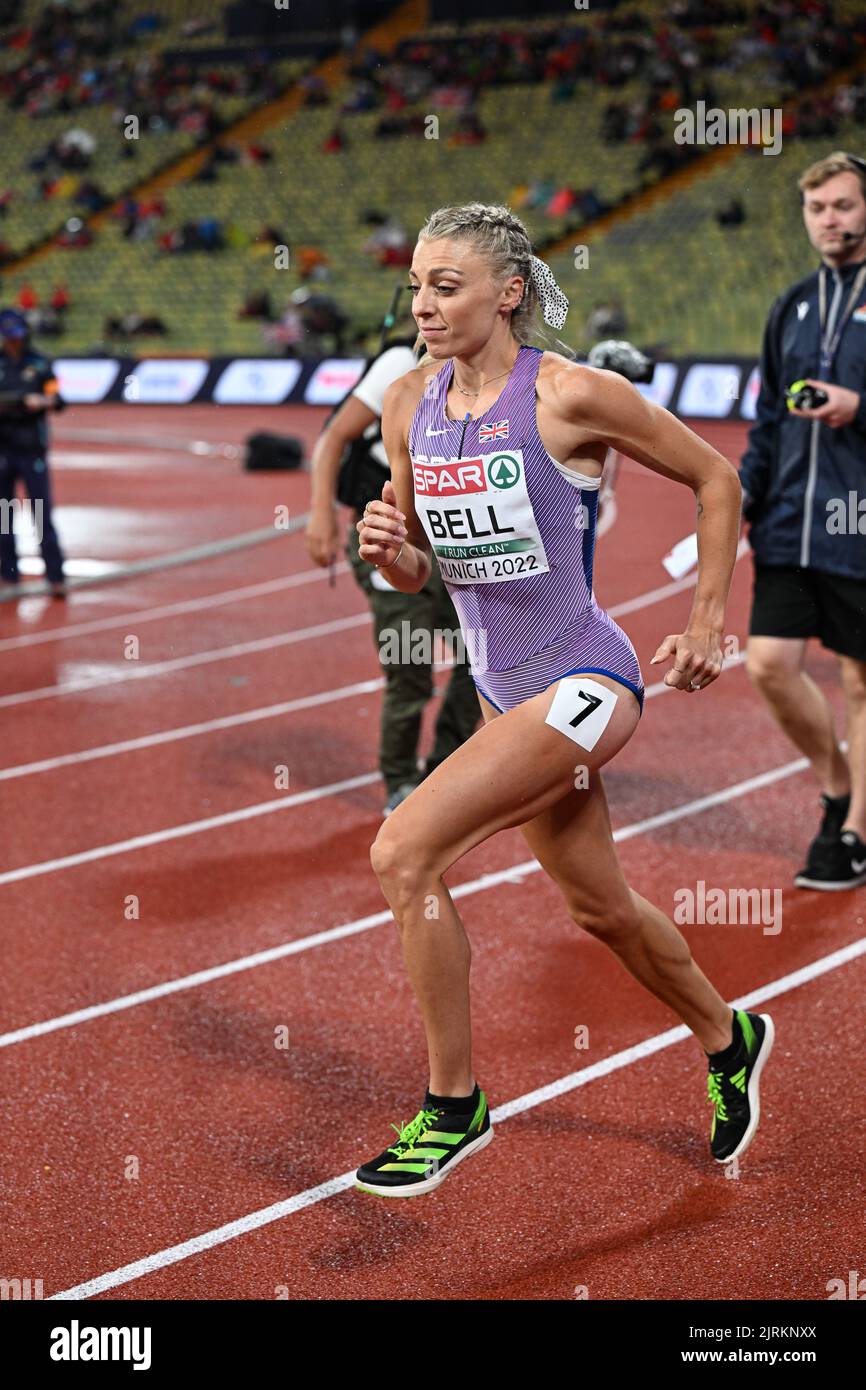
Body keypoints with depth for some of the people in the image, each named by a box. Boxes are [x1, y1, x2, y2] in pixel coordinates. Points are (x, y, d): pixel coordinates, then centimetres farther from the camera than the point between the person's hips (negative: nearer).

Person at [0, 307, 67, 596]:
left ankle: (56, 577, -6)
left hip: (32, 445, -2)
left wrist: (43, 401, -20)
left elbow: (57, 398, 1)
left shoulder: (39, 363, 4)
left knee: (43, 512, -6)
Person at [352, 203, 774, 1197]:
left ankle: (453, 1105, -4)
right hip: (506, 692, 7)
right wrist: (387, 548, -12)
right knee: (598, 908, 20)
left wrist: (707, 625, -4)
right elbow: (418, 571, 11)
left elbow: (715, 478, -4)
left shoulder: (570, 395, -15)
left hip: (585, 680, -7)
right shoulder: (409, 406, 2)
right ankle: (728, 1038, 47)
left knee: (402, 854, -20)